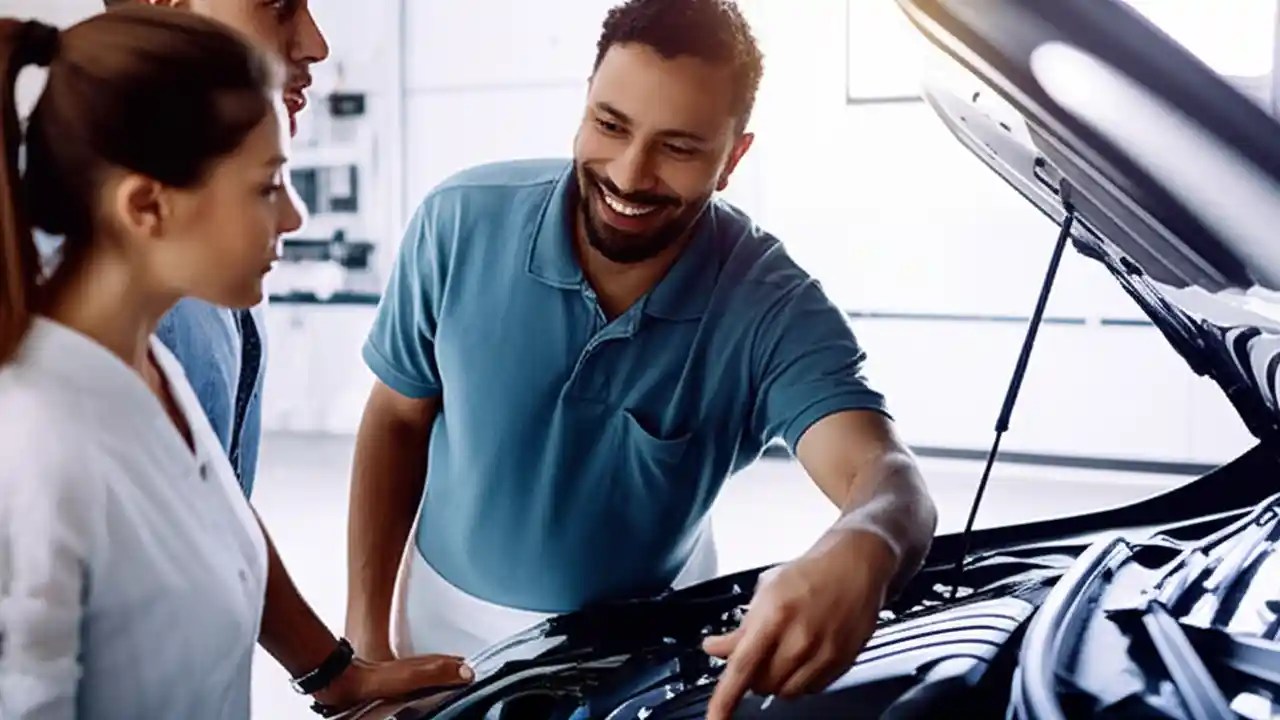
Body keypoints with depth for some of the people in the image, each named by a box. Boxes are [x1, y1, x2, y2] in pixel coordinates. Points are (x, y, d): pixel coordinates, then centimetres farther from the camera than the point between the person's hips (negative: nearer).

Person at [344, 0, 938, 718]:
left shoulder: (772, 308, -24)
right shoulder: (463, 222, -19)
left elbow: (889, 476, -38)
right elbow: (398, 419, -6)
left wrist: (857, 556, -63)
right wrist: (365, 632, -7)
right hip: (449, 627, 1)